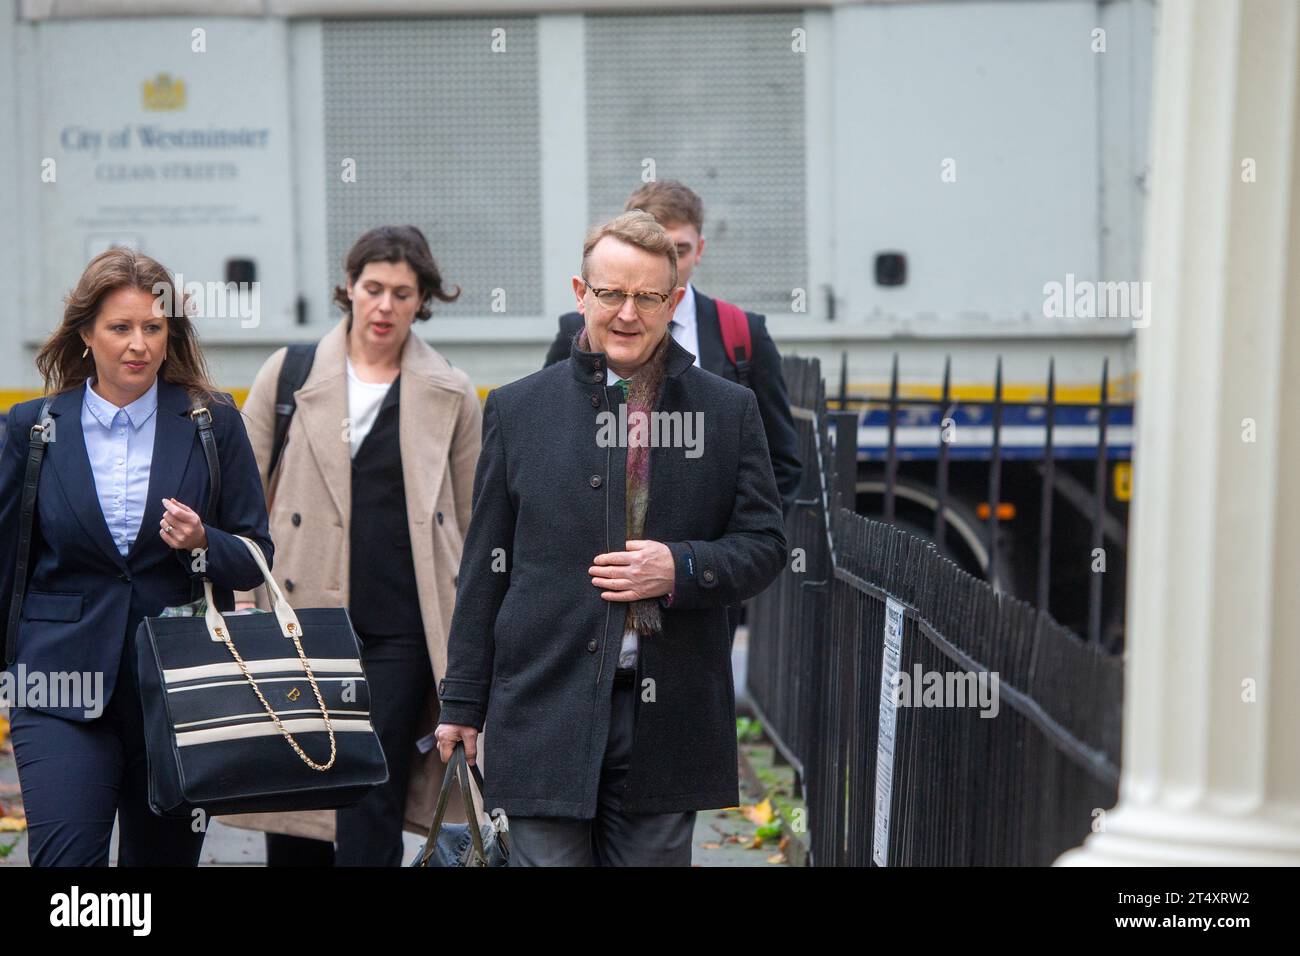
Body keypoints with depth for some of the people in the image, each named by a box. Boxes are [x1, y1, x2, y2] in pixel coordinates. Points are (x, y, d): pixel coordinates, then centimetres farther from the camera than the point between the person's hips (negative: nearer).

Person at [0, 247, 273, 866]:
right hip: (65, 682, -1)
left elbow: (255, 559, 6)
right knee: (65, 858, -15)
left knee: (164, 858, 8)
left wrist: (201, 543, -15)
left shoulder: (213, 422, 4)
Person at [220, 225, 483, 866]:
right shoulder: (290, 373, 7)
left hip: (401, 629, -1)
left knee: (371, 819, -7)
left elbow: (471, 523, 13)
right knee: (290, 811, 6)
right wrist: (244, 611, -1)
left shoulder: (451, 394, 8)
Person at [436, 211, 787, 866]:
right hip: (546, 710, -1)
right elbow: (485, 566, 8)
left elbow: (764, 544, 8)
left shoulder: (729, 411, 7)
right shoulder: (517, 409, 6)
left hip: (665, 721, 1)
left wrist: (681, 568, -13)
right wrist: (463, 701, 6)